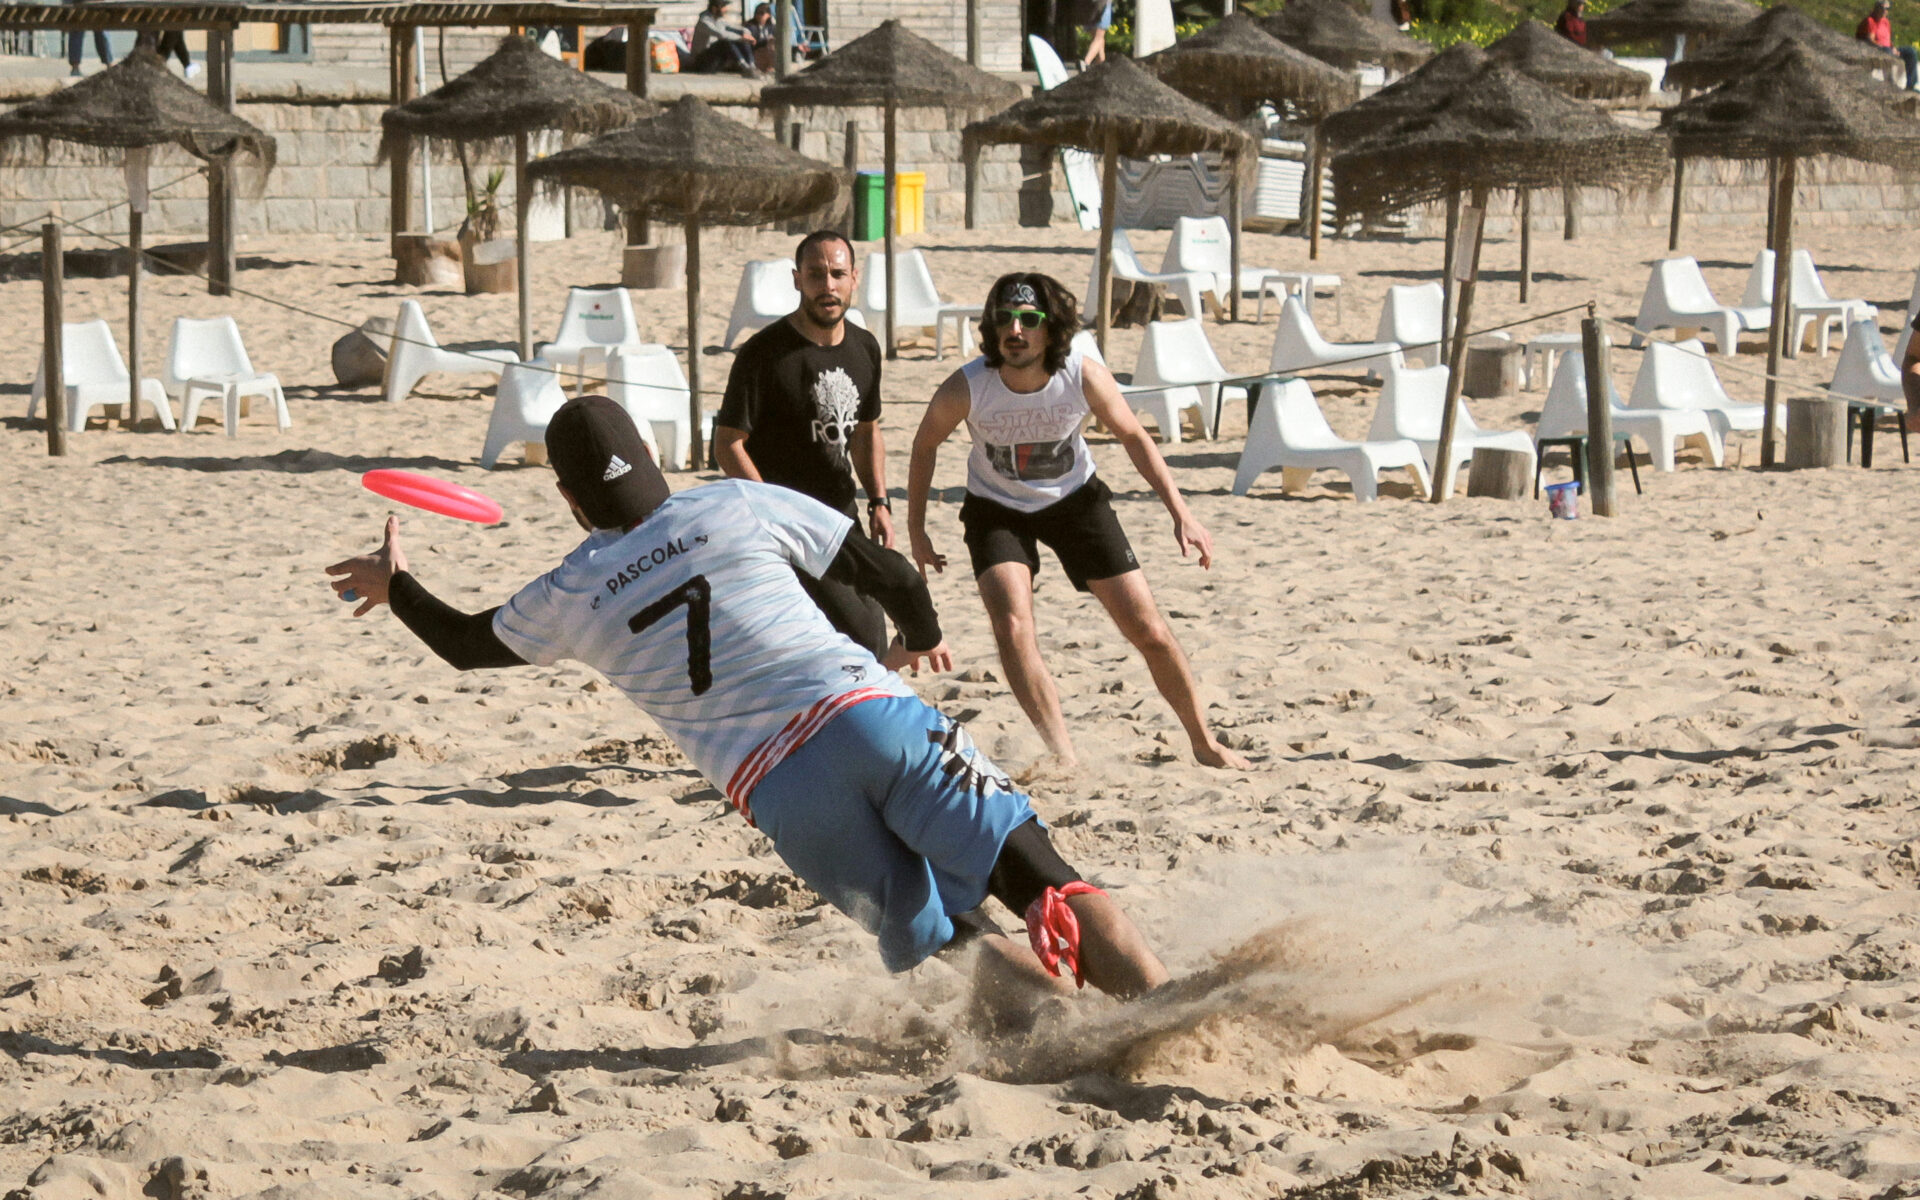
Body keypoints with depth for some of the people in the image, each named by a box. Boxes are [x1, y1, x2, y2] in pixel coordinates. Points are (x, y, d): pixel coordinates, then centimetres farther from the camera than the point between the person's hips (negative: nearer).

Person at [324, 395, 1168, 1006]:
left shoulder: (569, 596, 15)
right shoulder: (738, 506, 13)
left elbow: (467, 643, 35)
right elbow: (891, 573, 17)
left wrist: (394, 587, 54)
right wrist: (925, 638, 39)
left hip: (780, 791, 0)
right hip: (867, 713, 0)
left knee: (938, 941, 8)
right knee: (1036, 874, -7)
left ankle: (1053, 1003, -21)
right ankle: (1162, 1002, -28)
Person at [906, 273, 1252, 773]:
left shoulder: (1085, 379, -26)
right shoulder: (965, 389, -28)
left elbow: (1133, 437, -7)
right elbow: (925, 446, -6)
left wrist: (1180, 514, -10)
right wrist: (916, 530, -1)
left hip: (1075, 501, 1)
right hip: (997, 509, -1)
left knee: (1149, 631, 0)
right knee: (1012, 627, -24)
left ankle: (1204, 742, 20)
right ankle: (1061, 754, -12)